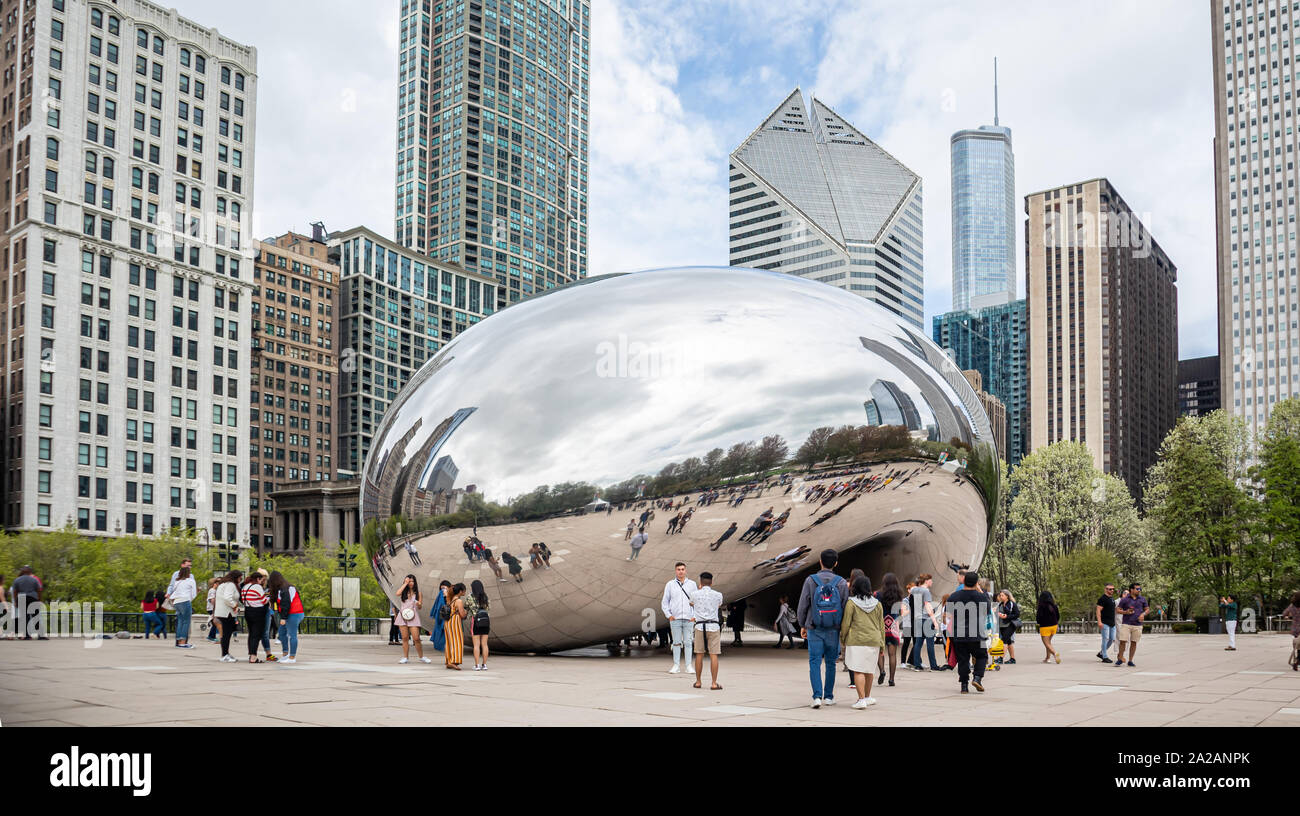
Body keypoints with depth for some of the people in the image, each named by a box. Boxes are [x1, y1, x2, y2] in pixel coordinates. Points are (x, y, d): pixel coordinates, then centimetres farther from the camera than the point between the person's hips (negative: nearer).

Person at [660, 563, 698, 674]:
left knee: (688, 643, 1)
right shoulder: (670, 584, 5)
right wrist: (668, 615, -3)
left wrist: (695, 616, 0)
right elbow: (664, 602, 8)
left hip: (688, 619, 0)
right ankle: (676, 666, 5)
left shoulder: (692, 584, 7)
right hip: (675, 619, 0)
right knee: (676, 642, 1)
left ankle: (688, 666, 6)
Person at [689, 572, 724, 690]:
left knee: (699, 655, 9)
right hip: (713, 627, -1)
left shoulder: (695, 594, 1)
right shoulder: (718, 595, 2)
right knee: (713, 655, -1)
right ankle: (714, 684, -4)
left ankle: (698, 682, 15)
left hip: (700, 627, 1)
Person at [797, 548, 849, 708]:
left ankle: (817, 696, -12)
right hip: (833, 630, 1)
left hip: (814, 630, -1)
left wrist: (802, 626, 10)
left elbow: (803, 606, -2)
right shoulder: (841, 583, -2)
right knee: (830, 663, 13)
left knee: (815, 663, 0)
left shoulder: (810, 581, -5)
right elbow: (846, 607, 0)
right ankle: (828, 696, 19)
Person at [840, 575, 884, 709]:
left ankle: (862, 699, -12)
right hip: (874, 641, 4)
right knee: (869, 670, 16)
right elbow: (881, 626, 13)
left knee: (858, 670, -4)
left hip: (856, 640, -4)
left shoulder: (851, 603, -4)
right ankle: (867, 697, 28)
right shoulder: (877, 604, 9)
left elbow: (845, 623, -4)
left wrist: (843, 639, 10)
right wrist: (882, 645, 18)